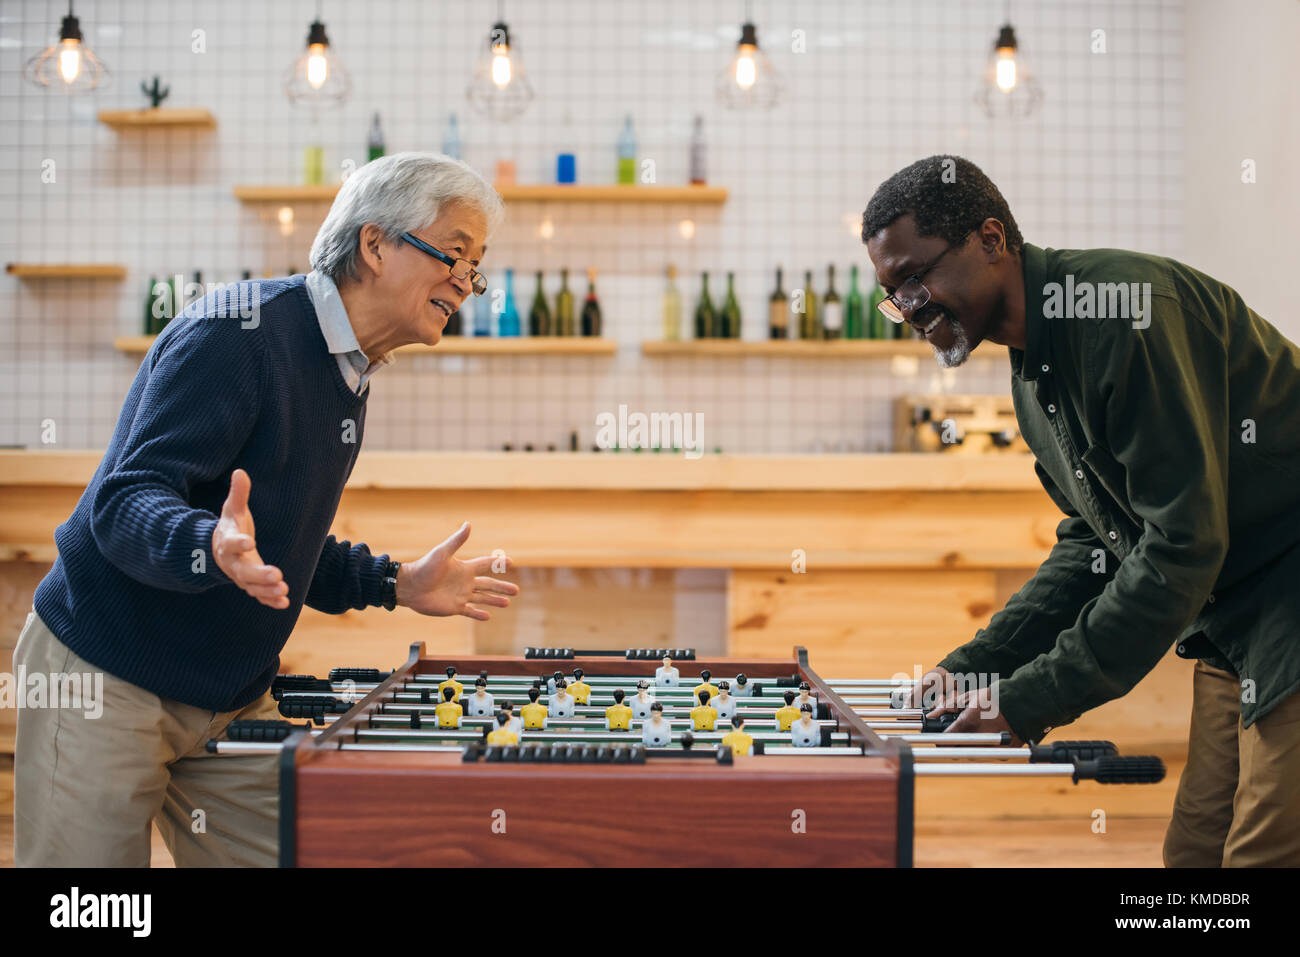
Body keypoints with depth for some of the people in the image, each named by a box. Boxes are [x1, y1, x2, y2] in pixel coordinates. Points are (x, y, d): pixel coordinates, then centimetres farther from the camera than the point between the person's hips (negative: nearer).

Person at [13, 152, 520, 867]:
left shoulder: (348, 374, 11)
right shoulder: (238, 331, -18)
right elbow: (126, 502, -25)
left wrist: (395, 584, 11)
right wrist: (211, 546, -45)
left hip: (233, 698, 8)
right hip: (106, 676, -8)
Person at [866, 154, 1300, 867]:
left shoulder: (1122, 306, -22)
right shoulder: (1033, 372, 9)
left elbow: (1184, 541, -25)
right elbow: (1094, 543, 15)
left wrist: (1030, 700, -20)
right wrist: (975, 667, 4)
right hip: (1232, 621, 9)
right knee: (1195, 851, 10)